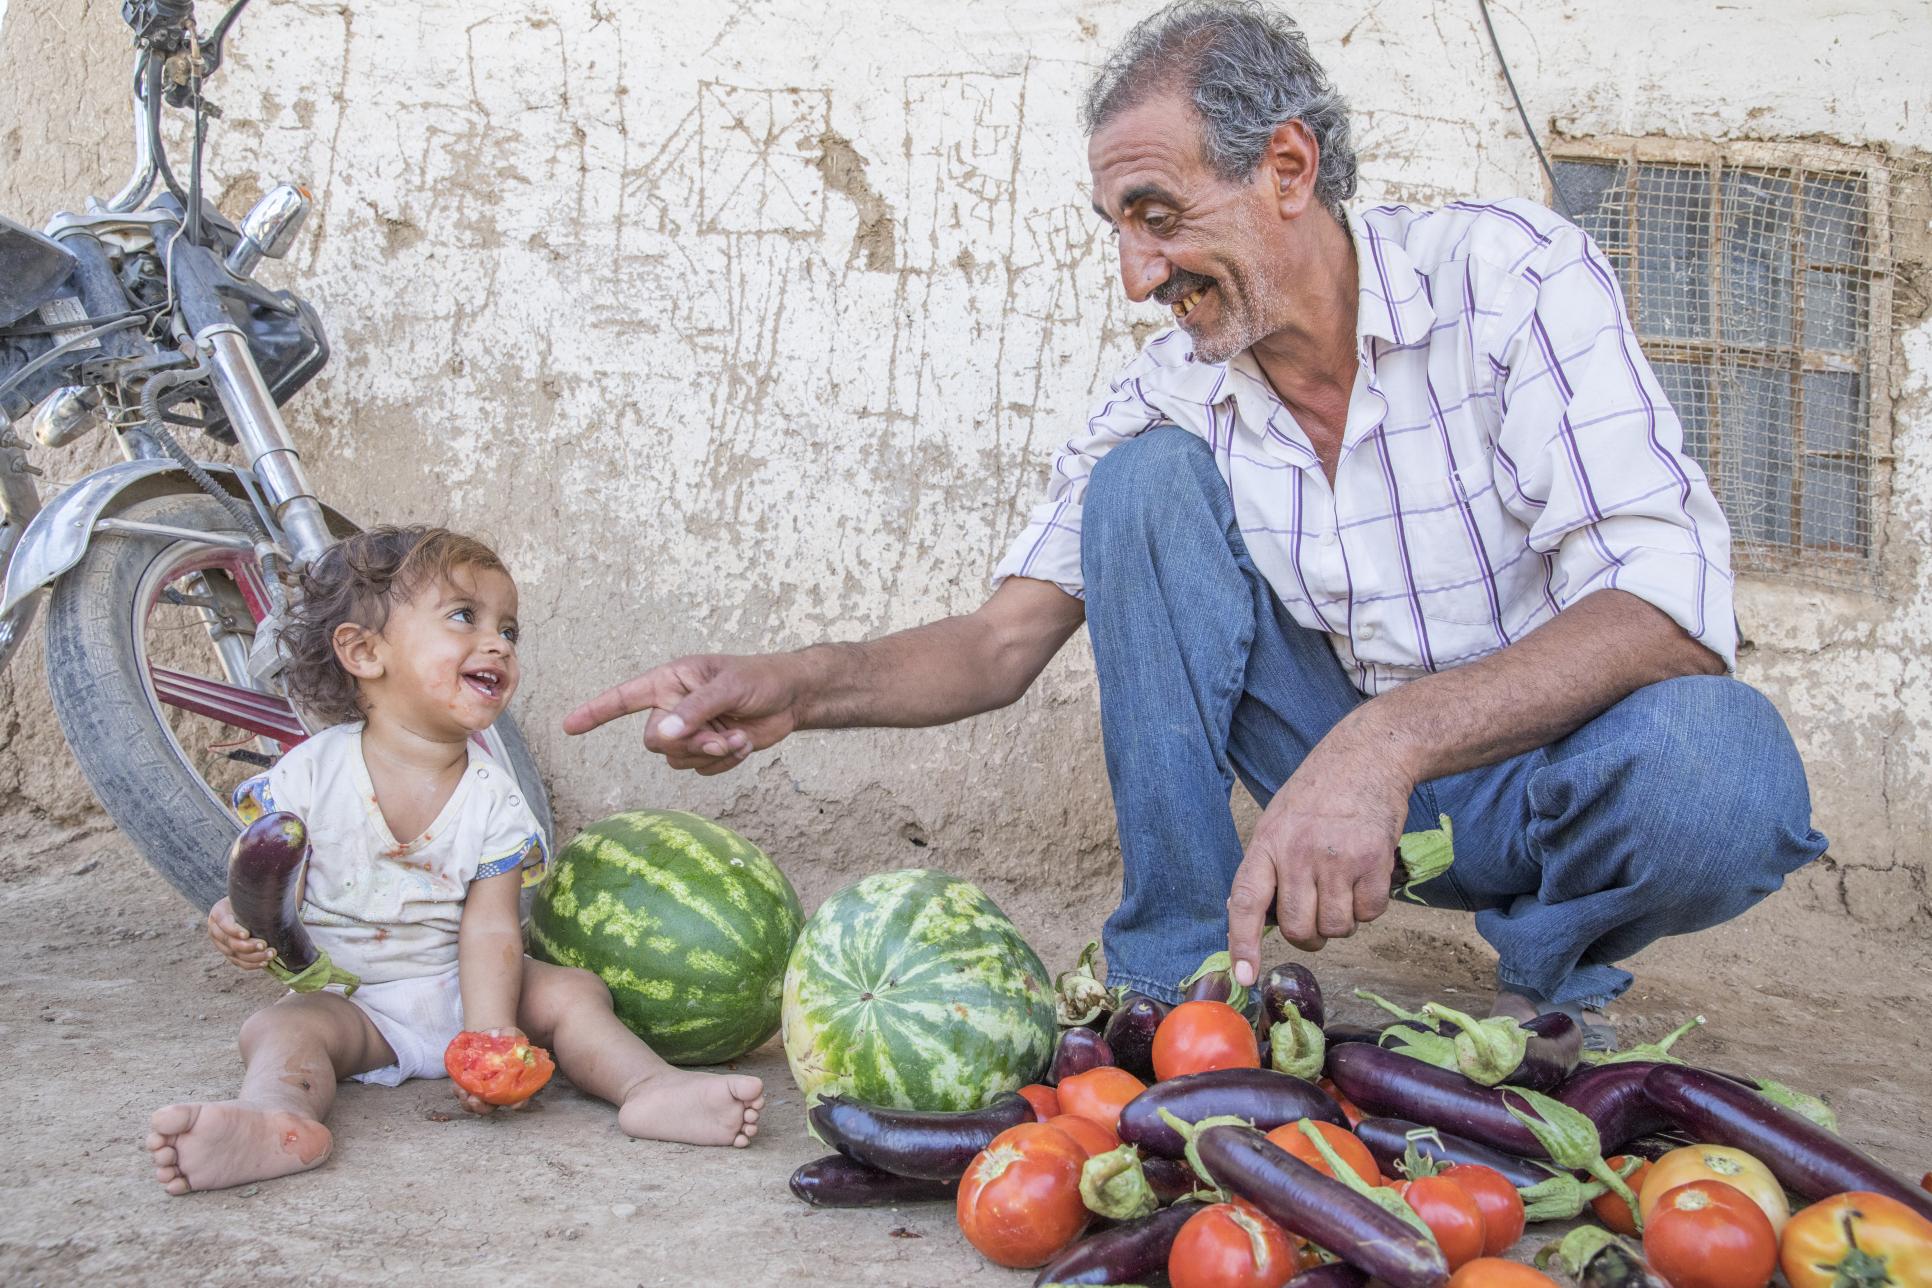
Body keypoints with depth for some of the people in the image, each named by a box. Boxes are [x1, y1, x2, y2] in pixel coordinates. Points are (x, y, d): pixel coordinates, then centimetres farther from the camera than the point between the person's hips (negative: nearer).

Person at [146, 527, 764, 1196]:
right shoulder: (309, 776, -9)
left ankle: (648, 1087, -36)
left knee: (571, 991, -17)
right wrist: (239, 920, -25)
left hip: (457, 990, 2)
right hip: (347, 999, -2)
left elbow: (490, 928, -11)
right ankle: (276, 1115, -56)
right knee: (280, 1027, -28)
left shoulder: (493, 796, -5)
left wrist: (490, 1036, -25)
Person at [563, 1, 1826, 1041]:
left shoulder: (1510, 275, -19)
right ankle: (1179, 970, -9)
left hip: (1548, 776, -3)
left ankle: (1553, 975, -2)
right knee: (1149, 481, -16)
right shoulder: (1174, 392, -5)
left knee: (1719, 768, -38)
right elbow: (1009, 634, -6)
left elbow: (1671, 600, -30)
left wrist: (1387, 740, -44)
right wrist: (800, 687, -25)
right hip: (1352, 768, 3)